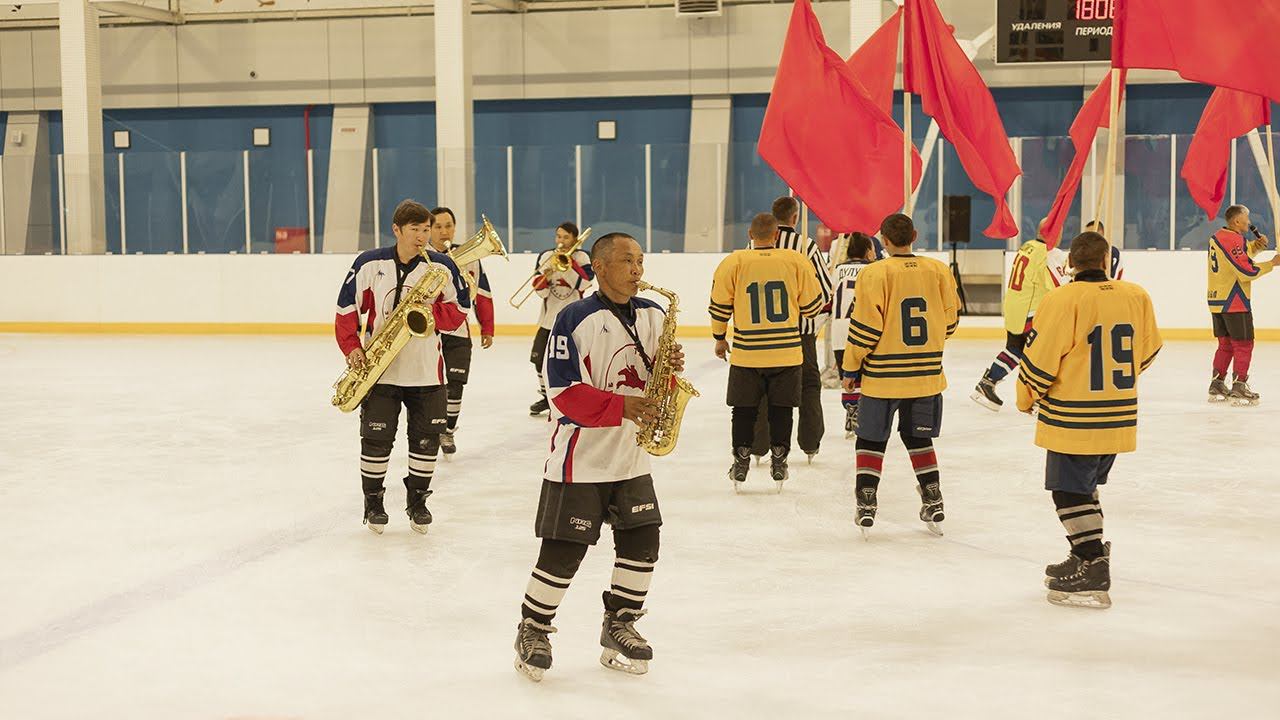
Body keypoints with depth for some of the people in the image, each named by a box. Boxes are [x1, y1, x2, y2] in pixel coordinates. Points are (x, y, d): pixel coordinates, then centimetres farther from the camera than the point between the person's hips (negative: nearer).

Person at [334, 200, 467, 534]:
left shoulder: (442, 267, -1)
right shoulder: (370, 264, -3)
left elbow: (456, 315, -1)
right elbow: (347, 309, 3)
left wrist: (428, 309, -20)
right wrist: (352, 348, -8)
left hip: (426, 369, 1)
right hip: (379, 369, -1)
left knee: (427, 439, 5)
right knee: (377, 438, 1)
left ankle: (417, 499, 23)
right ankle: (373, 501, 19)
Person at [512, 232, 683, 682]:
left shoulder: (654, 316, 7)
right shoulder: (575, 320, -14)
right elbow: (563, 392, -17)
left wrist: (670, 371, -8)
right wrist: (619, 407, -26)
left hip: (632, 455, 6)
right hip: (581, 457, -6)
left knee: (642, 542, 4)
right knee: (564, 551, -2)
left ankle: (619, 626, 23)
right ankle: (532, 631, 16)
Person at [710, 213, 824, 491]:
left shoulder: (734, 263, -6)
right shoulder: (796, 261, -4)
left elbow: (720, 305, -1)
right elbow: (812, 305, 2)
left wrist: (720, 338, 15)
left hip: (746, 353, -1)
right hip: (786, 352, 1)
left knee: (744, 410, 12)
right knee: (781, 410, 13)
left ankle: (741, 461, 17)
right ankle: (778, 462, 18)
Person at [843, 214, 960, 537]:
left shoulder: (875, 274, -14)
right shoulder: (939, 271, -1)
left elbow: (865, 327, -14)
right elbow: (950, 319, 8)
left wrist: (851, 367, -2)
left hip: (882, 376, -4)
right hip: (927, 374, 4)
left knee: (871, 440, 10)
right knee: (919, 438, 20)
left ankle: (866, 505, 7)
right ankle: (933, 501, 19)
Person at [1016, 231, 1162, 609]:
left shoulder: (1063, 300, -16)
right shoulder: (1136, 297, 1)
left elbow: (1039, 361, -12)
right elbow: (1147, 353, 13)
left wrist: (1027, 399, 6)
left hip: (1073, 420, -6)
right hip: (1120, 419, 6)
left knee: (1070, 492, 1)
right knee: (1084, 488, 22)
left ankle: (1094, 576, -3)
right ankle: (1087, 558, 29)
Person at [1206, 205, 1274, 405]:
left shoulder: (1217, 237, 10)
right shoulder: (1233, 240, -18)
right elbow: (1247, 272, -22)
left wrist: (1255, 246, 5)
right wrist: (1272, 263, -12)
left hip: (1216, 302, 9)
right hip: (1234, 303, -9)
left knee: (1225, 344, 16)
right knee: (1243, 345, -1)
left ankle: (1217, 385, 18)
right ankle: (1238, 388, -1)